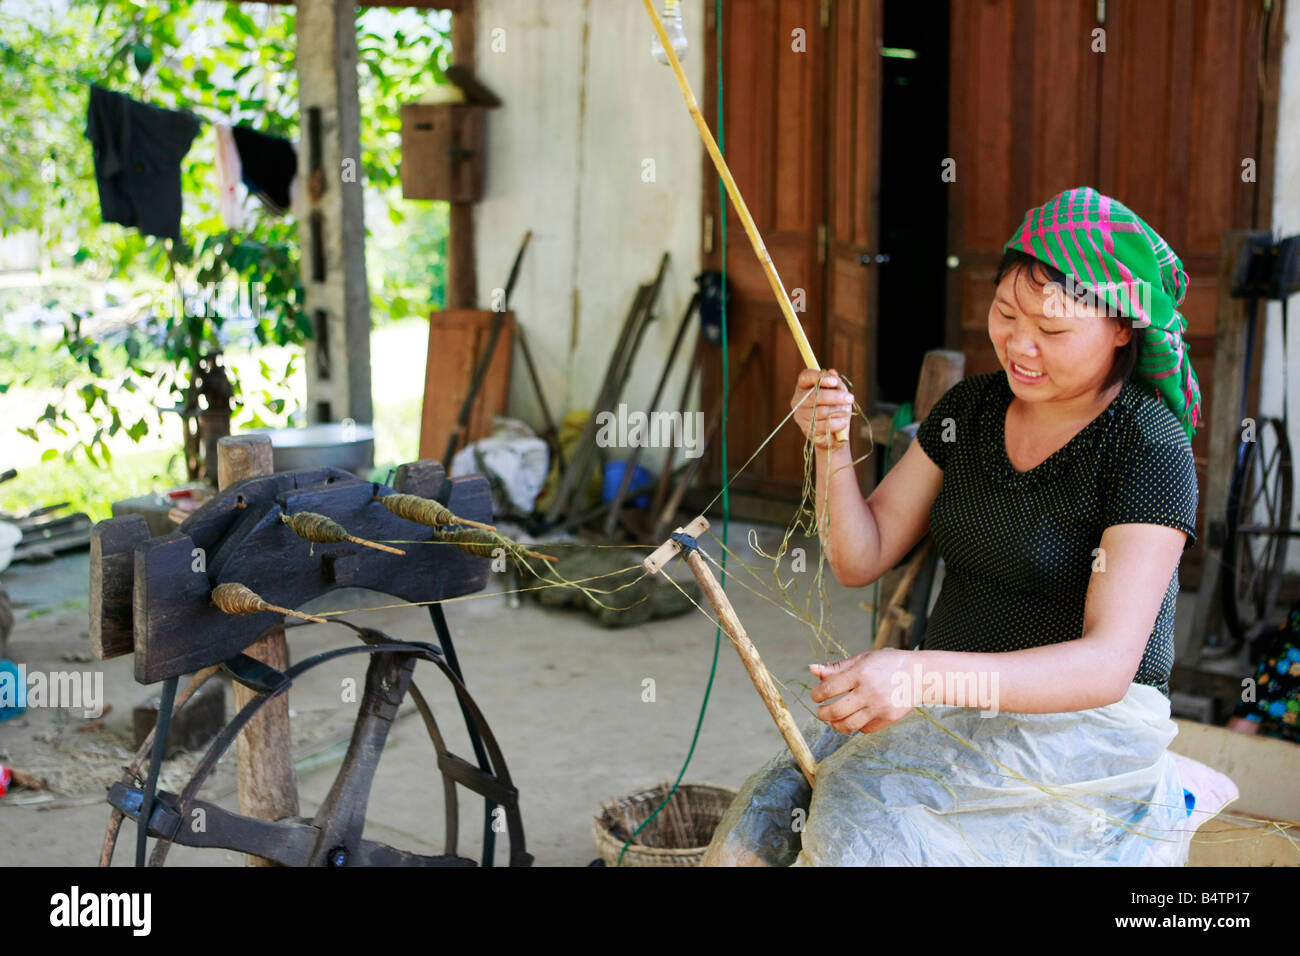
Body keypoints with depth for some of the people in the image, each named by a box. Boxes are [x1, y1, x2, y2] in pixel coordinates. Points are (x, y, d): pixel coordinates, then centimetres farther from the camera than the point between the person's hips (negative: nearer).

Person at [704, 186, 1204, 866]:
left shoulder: (1149, 449, -13)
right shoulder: (970, 409, 7)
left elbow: (1107, 664, -22)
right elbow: (861, 560, 8)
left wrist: (926, 676, -36)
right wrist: (832, 450, -11)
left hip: (1082, 731, -5)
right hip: (951, 712, 5)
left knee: (863, 835, -29)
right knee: (757, 831, -18)